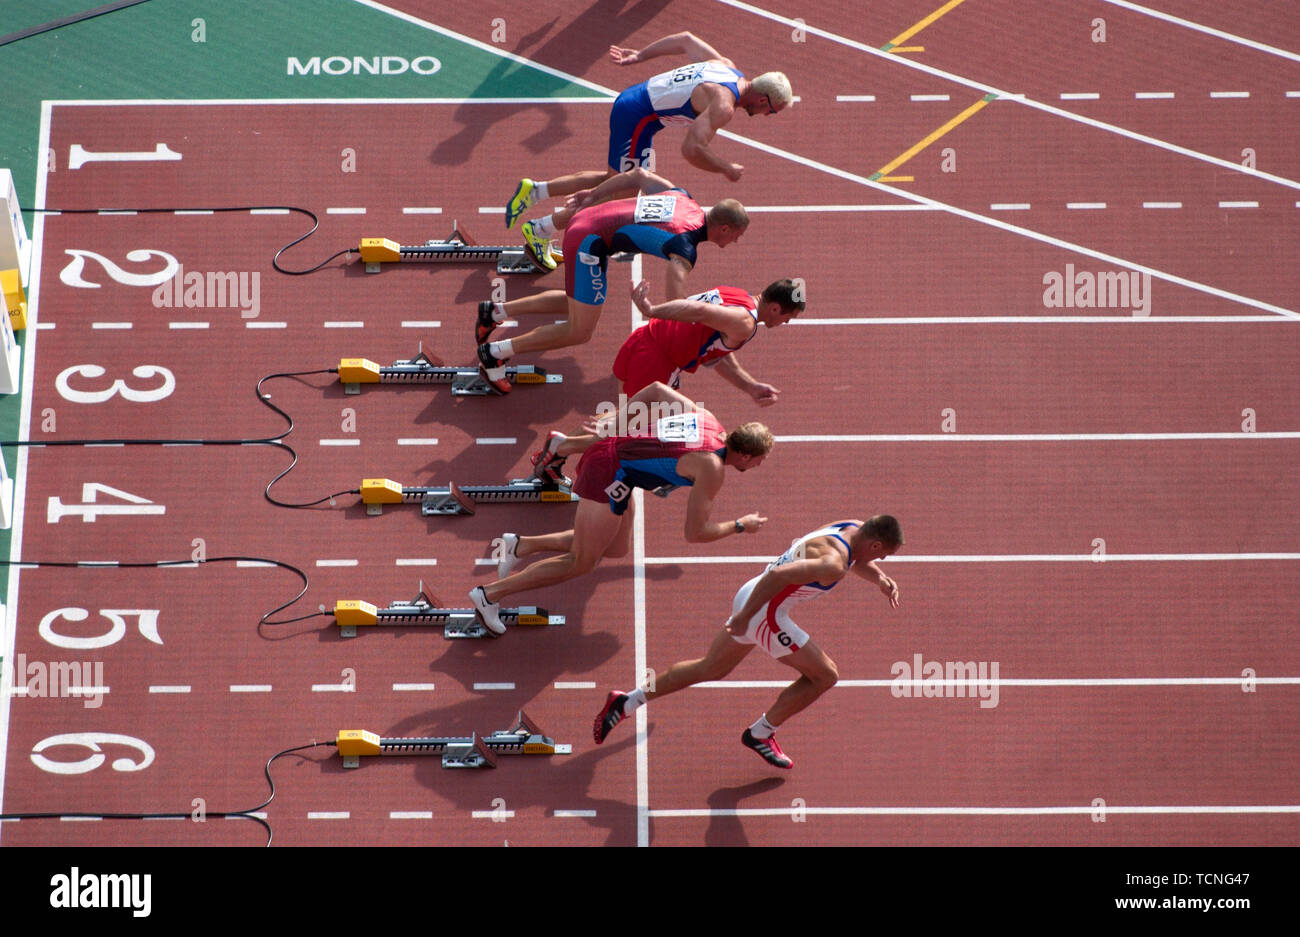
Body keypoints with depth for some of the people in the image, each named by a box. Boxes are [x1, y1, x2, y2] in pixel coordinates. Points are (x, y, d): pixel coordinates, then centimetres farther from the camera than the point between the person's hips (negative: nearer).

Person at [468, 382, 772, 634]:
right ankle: (489, 594, 5)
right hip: (610, 474, -9)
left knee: (617, 549, 20)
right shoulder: (713, 469, -19)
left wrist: (615, 422, 17)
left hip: (611, 446, 9)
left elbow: (657, 389, 13)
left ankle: (521, 545, 21)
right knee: (580, 564, 4)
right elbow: (695, 533, -16)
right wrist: (740, 526, -1)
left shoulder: (706, 418, 3)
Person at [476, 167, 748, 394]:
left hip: (583, 221, 9)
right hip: (590, 244, -9)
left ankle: (495, 312, 30)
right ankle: (494, 353, 5)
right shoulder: (685, 246, -20)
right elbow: (676, 304, -29)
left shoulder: (682, 196, 6)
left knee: (577, 304, 28)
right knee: (580, 332, 0)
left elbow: (639, 175, 19)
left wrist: (594, 193, 31)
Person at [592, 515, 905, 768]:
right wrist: (745, 616, -27)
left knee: (710, 669, 24)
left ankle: (627, 703, 29)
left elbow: (858, 560, 27)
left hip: (750, 595, 10)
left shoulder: (855, 528, 3)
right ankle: (760, 734, 15)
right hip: (762, 610, -10)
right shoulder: (833, 564, -27)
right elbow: (779, 574, -35)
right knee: (824, 675, 2)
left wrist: (881, 578, 8)